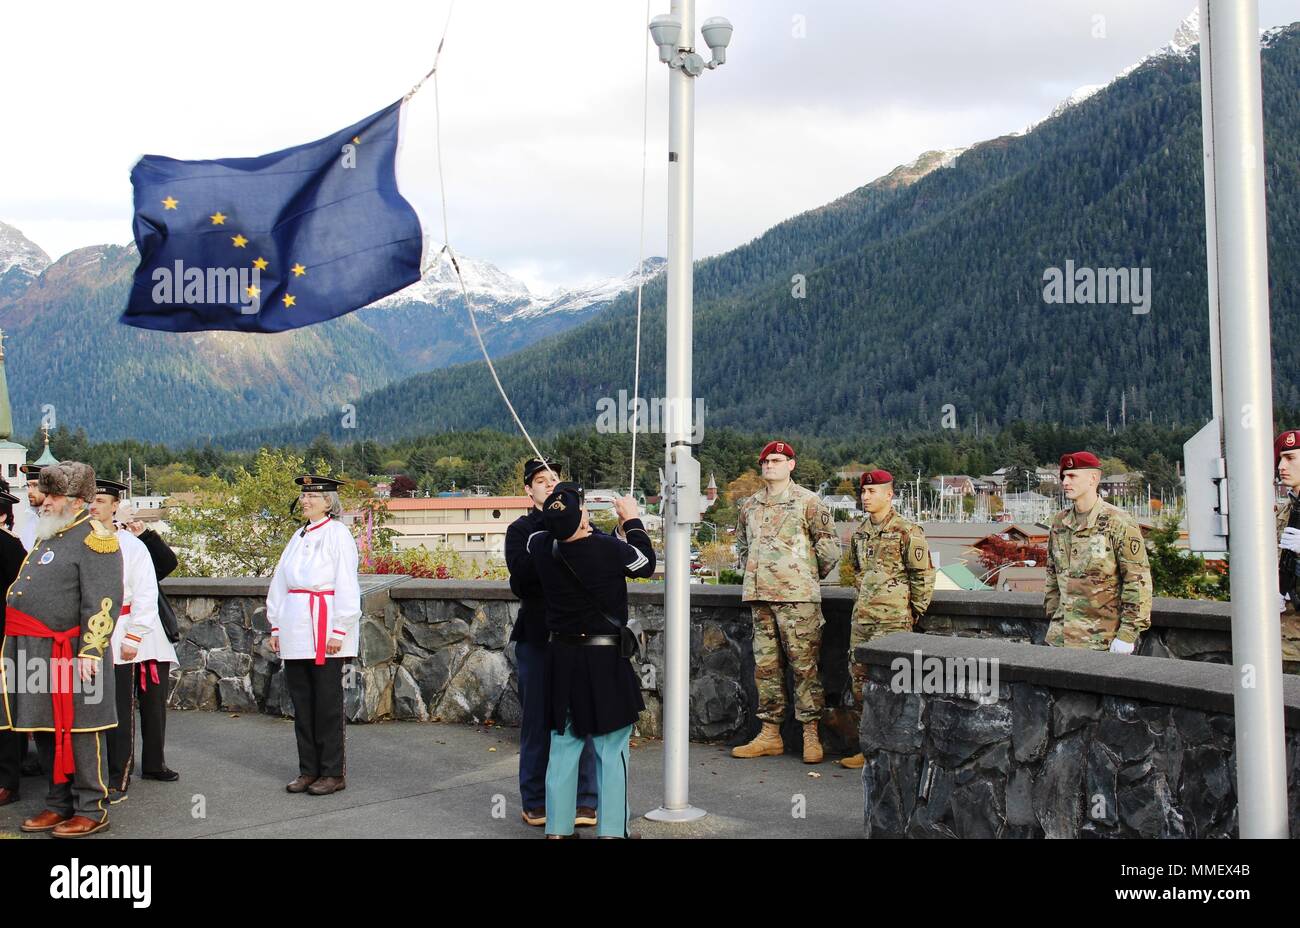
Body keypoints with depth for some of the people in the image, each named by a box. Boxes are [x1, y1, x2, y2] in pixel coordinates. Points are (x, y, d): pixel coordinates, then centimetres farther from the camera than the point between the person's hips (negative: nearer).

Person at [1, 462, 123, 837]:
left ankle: (91, 810, 7)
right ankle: (60, 804, 25)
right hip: (35, 653, 9)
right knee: (46, 731, 14)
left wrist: (90, 652, -22)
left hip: (69, 655, -9)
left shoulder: (94, 539, -10)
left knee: (78, 733, -2)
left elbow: (102, 604, -17)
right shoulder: (47, 536, 19)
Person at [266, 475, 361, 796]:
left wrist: (339, 631, -15)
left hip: (325, 632, -7)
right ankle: (309, 770, 19)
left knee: (327, 703, -1)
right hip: (296, 633, 7)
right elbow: (280, 583, 18)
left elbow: (346, 586, -11)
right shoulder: (299, 536, 14)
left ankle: (333, 773, 8)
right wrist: (276, 626, 13)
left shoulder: (338, 534, -6)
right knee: (302, 703, 10)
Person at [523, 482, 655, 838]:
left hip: (561, 658, 5)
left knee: (563, 746, 13)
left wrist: (556, 513, 24)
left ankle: (557, 828, 18)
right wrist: (631, 521, 9)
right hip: (604, 661, -5)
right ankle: (611, 829, 8)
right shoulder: (609, 548, -20)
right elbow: (647, 564, 0)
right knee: (611, 751, 5)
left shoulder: (542, 547, -7)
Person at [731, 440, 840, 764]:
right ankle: (770, 734, 16)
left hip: (797, 596, -6)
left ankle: (811, 735, 3)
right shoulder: (749, 505, 14)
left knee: (804, 664, -3)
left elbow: (829, 546, 0)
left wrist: (810, 577, 6)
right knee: (766, 665, 9)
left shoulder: (808, 502, -3)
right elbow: (742, 544, 29)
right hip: (760, 597, 6)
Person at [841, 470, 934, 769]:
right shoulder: (861, 533, 15)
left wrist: (914, 612, -4)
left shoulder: (907, 532, -8)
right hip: (861, 618, 8)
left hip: (892, 620, -8)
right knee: (860, 680, 8)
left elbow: (923, 575, -7)